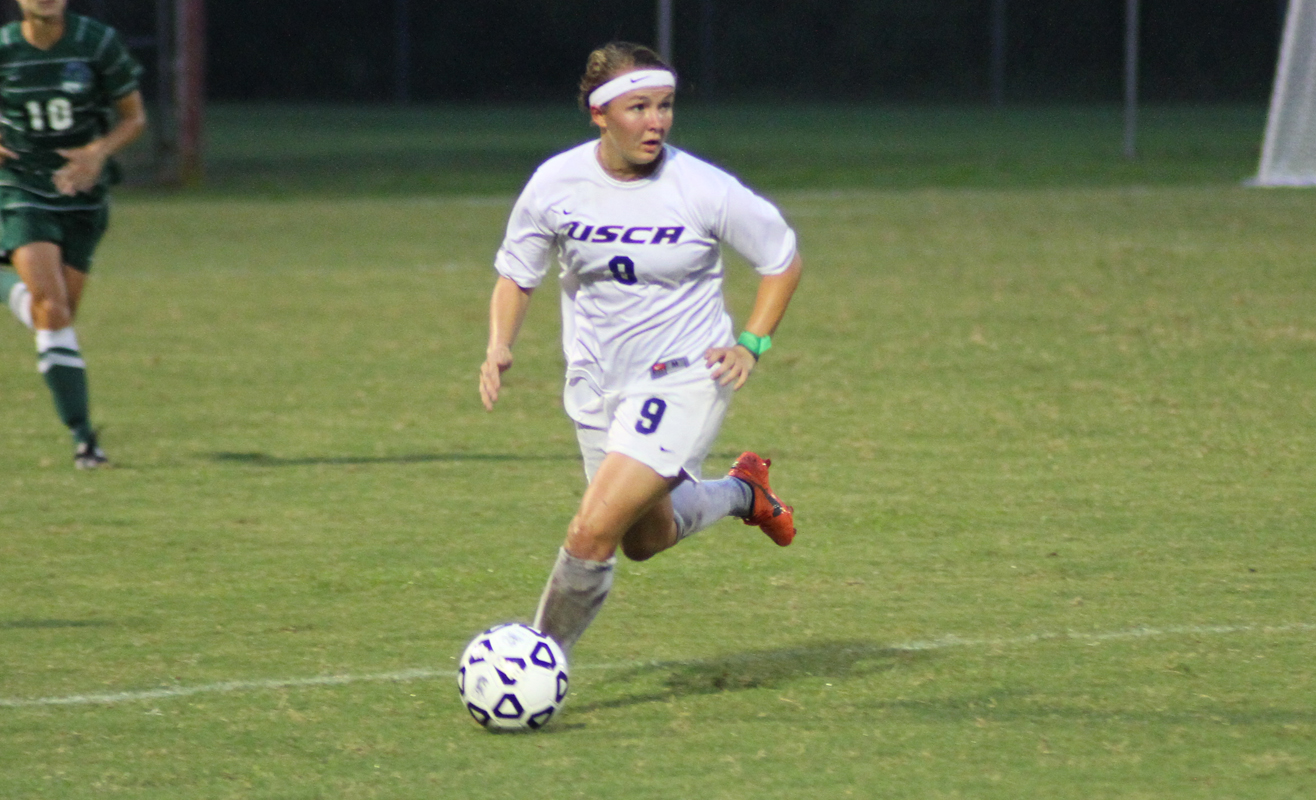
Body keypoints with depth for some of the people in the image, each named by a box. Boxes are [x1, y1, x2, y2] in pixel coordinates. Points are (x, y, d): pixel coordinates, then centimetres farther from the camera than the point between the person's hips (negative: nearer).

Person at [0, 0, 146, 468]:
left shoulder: (99, 44, -7)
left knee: (62, 313, 3)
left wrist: (100, 151, -16)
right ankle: (82, 437, -16)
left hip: (81, 193, 2)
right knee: (52, 309, -18)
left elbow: (134, 117, 1)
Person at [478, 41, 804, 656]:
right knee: (646, 540, 21)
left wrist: (751, 345, -10)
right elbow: (516, 272, 7)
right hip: (596, 385, 5)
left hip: (682, 380, -5)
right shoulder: (554, 185, -9)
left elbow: (782, 257, -1)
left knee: (593, 532, -18)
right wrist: (500, 345, -10)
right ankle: (742, 492, 49)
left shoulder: (702, 190, -17)